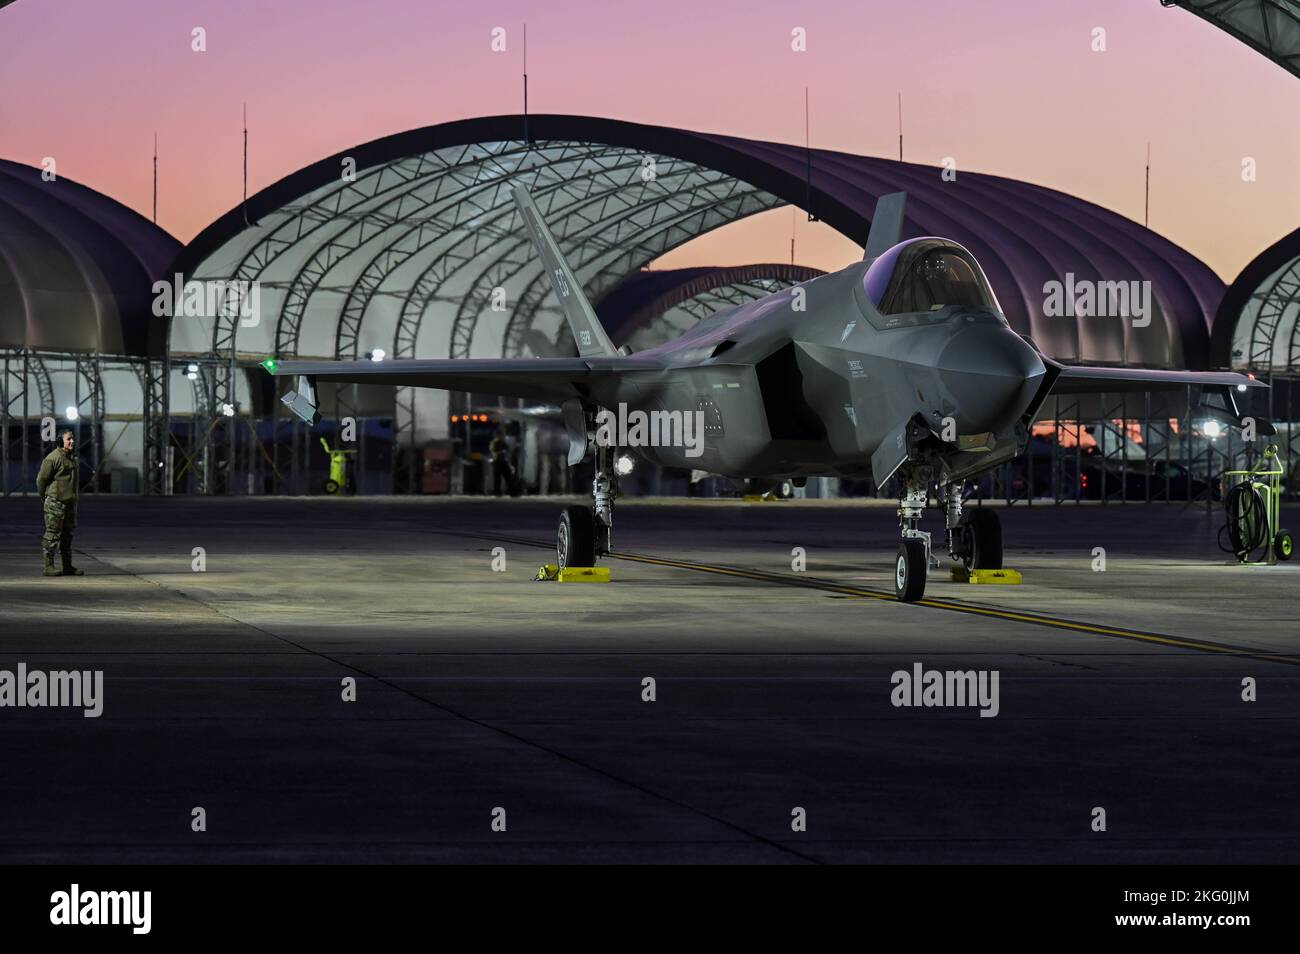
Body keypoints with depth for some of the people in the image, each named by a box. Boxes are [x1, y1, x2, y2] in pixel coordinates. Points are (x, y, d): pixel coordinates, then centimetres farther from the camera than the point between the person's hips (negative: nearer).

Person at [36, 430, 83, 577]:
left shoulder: (72, 458, 15)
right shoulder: (52, 458, -13)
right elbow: (41, 479, -10)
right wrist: (44, 499, -3)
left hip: (70, 502, 9)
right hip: (55, 502, -9)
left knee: (67, 535, 11)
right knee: (52, 535, -5)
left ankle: (68, 567, 16)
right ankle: (49, 566, -2)